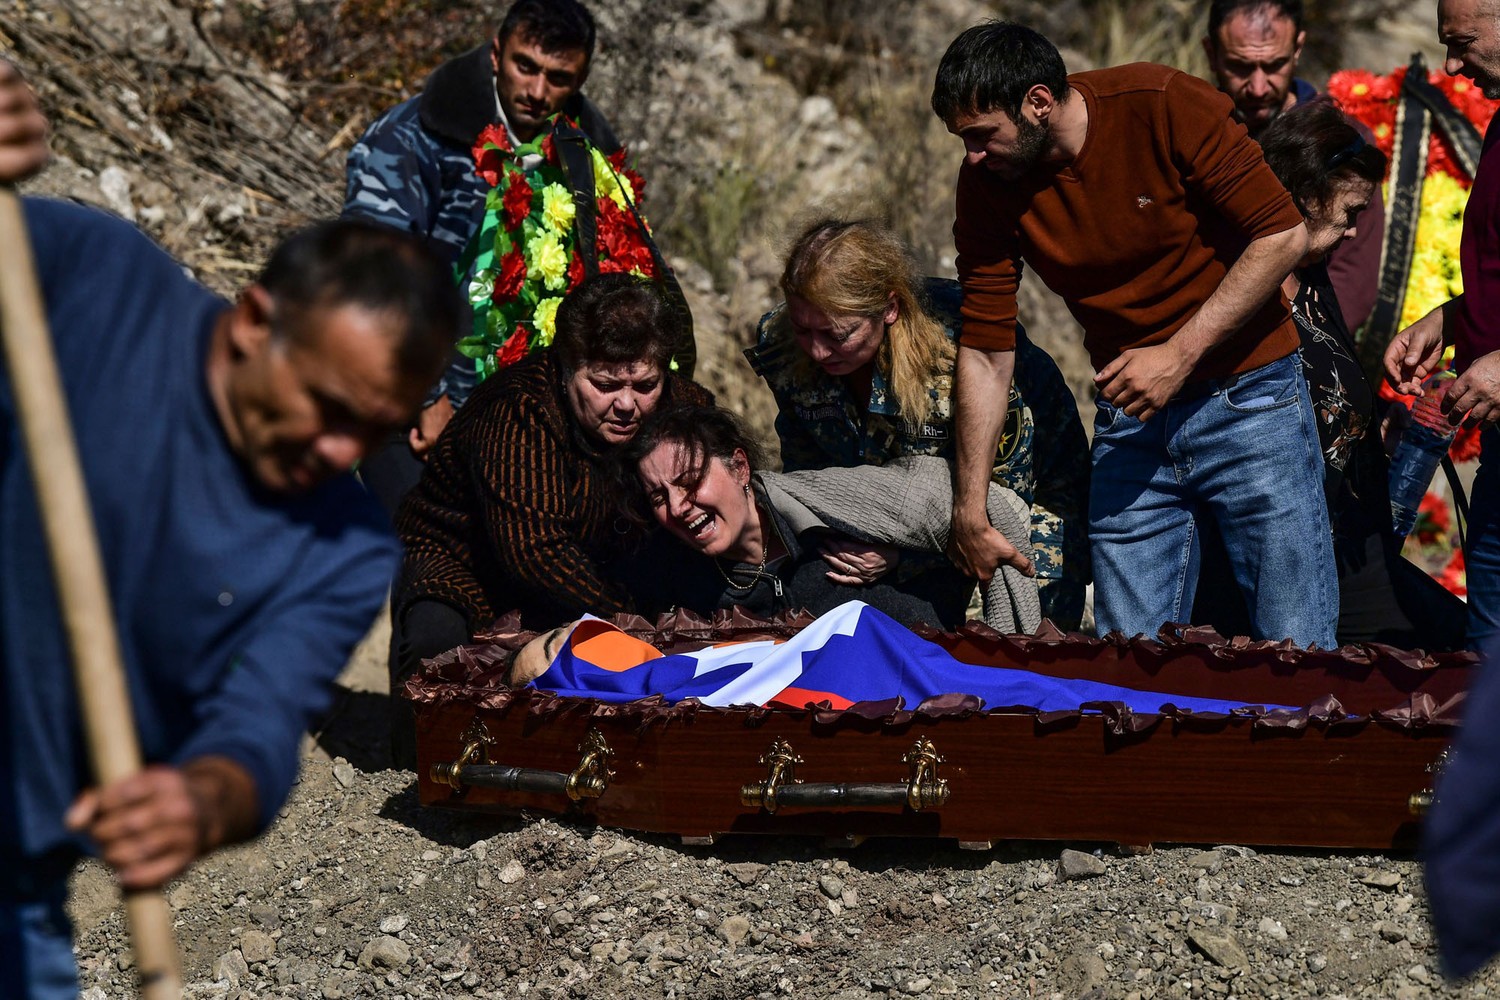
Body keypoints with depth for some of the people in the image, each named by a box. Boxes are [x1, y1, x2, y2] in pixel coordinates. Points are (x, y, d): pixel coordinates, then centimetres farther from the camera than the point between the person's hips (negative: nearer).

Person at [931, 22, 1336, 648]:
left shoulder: (1163, 109, -16)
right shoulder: (986, 182, -4)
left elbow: (1283, 236, -13)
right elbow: (985, 353, -1)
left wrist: (1180, 353, -19)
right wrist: (969, 512, -3)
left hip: (1249, 401, -3)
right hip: (1127, 417, 4)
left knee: (1297, 663, -3)